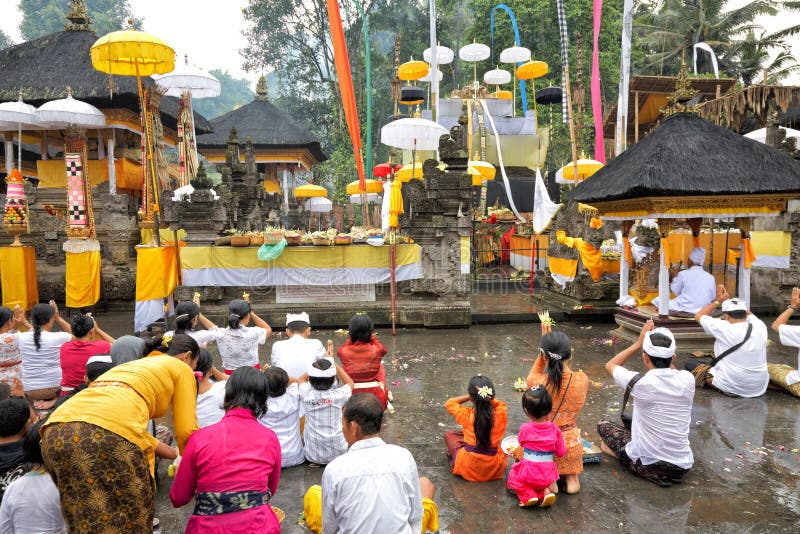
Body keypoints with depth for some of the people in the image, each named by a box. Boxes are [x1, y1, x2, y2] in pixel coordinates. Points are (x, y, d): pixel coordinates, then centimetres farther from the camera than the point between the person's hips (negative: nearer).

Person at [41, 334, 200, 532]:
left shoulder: (132, 366, 37)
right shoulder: (180, 368, 18)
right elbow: (186, 431, 14)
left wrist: (175, 455, 50)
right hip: (109, 435, -8)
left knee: (85, 521, 20)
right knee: (126, 524, 6)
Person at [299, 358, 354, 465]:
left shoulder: (306, 394, -18)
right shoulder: (340, 394, -20)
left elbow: (301, 379, 8)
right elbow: (350, 382, 6)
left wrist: (315, 369, 7)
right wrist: (334, 364, 7)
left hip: (313, 455, 0)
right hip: (338, 454, 0)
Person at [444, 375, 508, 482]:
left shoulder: (466, 415, -19)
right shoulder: (501, 414, -16)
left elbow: (449, 403, 2)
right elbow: (501, 404, 11)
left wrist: (470, 396, -1)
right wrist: (488, 399, -2)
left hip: (468, 470, -2)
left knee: (448, 435, 19)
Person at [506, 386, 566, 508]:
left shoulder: (525, 429, -14)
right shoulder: (555, 429, -9)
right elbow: (561, 453, 0)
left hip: (528, 473, -3)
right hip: (547, 476, 3)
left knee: (513, 479, 25)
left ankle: (527, 495, 1)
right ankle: (546, 491, 3)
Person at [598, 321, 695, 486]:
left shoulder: (641, 382, -22)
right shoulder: (688, 380, -12)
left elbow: (610, 365, 0)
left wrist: (639, 343, 0)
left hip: (646, 465, -4)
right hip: (683, 467, 5)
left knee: (603, 425, 18)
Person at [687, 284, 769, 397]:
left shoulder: (724, 328, -20)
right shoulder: (760, 326, -7)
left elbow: (698, 316, -3)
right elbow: (748, 314, 16)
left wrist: (717, 301, 6)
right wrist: (728, 299, 16)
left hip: (731, 387, -7)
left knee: (690, 362, 9)